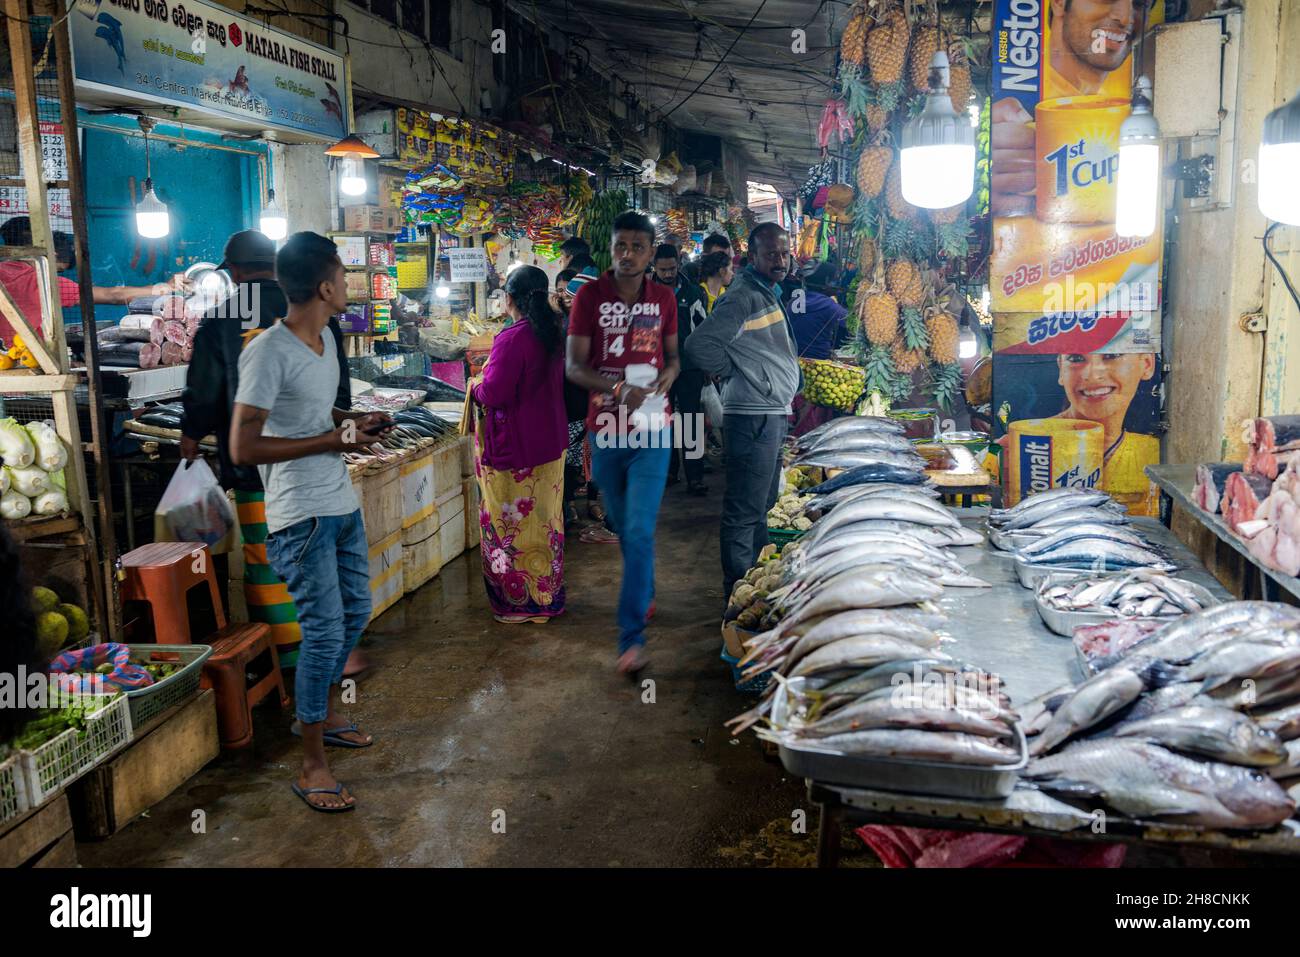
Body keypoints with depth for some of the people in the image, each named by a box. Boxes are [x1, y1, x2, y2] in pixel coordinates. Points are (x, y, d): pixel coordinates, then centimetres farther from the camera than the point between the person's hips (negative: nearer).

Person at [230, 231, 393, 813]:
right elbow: (242, 448, -24)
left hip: (342, 505, 9)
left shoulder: (325, 340, 8)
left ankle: (322, 714, 40)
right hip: (302, 518, -9)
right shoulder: (268, 352, -20)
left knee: (356, 612, 19)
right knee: (325, 631, -5)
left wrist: (354, 422, 3)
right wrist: (334, 440, -21)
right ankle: (312, 768, 9)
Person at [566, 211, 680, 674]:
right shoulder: (589, 296, -6)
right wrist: (619, 389, -26)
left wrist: (668, 374, -11)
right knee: (624, 527, 17)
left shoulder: (664, 298, 1)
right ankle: (646, 591, 43)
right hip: (606, 431, 0)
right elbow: (574, 366, -9)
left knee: (640, 530, -9)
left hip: (651, 431, 0)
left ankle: (632, 634, -5)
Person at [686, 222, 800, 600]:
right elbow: (699, 344, -24)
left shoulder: (768, 293, 17)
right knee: (745, 511, -6)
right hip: (753, 417, -11)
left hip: (772, 414, 11)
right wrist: (734, 373, -13)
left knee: (762, 505, 18)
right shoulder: (743, 297, -15)